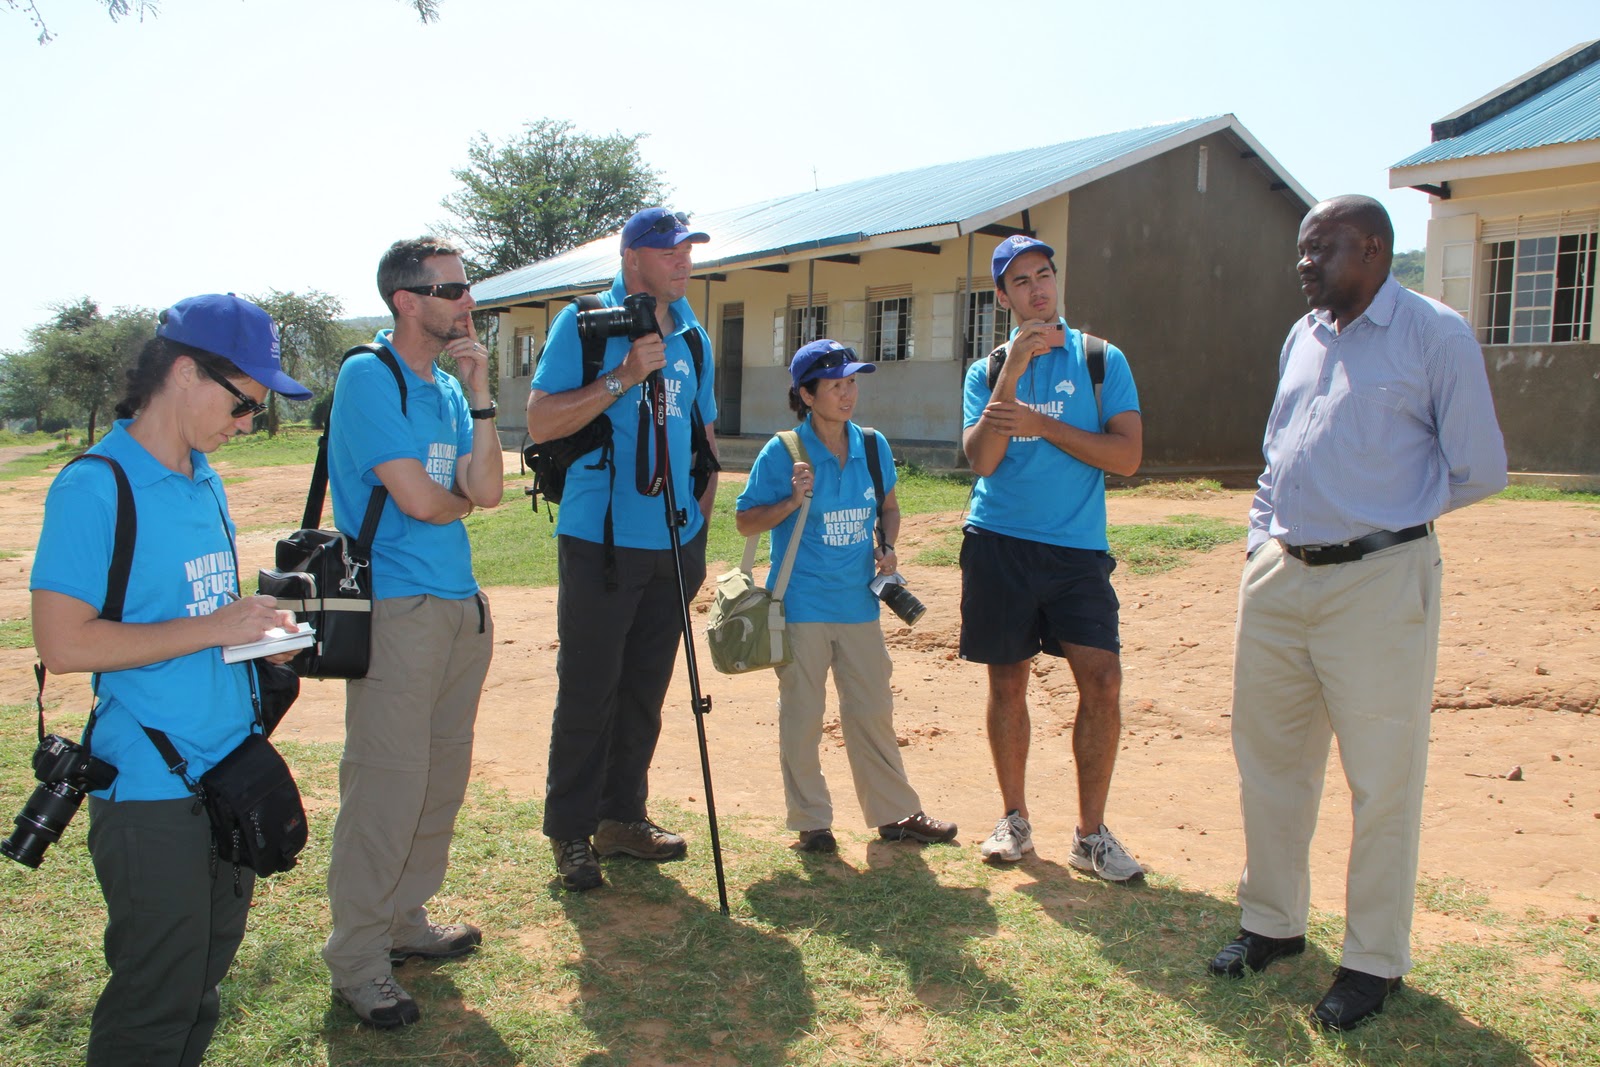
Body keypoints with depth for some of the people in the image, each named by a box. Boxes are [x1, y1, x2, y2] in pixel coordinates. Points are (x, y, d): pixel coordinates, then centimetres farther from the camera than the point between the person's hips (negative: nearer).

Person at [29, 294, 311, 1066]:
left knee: (208, 970, 21)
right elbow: (63, 643, -20)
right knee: (157, 998, 5)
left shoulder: (205, 481, 9)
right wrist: (216, 628, -19)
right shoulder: (94, 488, -15)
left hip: (232, 765, 8)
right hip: (152, 790, -7)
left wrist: (260, 630, 1)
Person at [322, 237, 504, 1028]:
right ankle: (356, 962, 11)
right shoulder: (369, 377, -10)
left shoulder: (447, 386, 13)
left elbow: (487, 491, 2)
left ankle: (406, 920, 32)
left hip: (460, 606, 8)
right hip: (395, 609, -8)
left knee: (443, 776, 15)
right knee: (387, 784, -4)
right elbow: (419, 500, -18)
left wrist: (478, 394, -3)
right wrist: (462, 499, 4)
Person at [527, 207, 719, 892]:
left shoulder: (692, 337, 13)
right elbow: (540, 422, -12)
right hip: (600, 543, -6)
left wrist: (699, 529, 12)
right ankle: (570, 833, 12)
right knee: (587, 692, -1)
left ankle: (623, 817, 25)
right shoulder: (583, 324, -4)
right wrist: (623, 378, -19)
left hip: (672, 546, 6)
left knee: (646, 691, 12)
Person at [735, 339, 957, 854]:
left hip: (859, 602, 4)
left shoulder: (873, 446, 4)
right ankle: (811, 821, 19)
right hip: (801, 605, -4)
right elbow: (747, 522, -4)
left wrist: (887, 548, 1)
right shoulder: (782, 453, -9)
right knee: (802, 717, 5)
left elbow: (889, 506, 19)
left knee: (872, 711, 11)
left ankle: (895, 814, 23)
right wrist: (792, 501, -20)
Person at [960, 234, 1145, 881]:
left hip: (1078, 548, -1)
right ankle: (1014, 818, 23)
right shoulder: (986, 371, 9)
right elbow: (981, 460, -7)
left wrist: (1041, 424, -12)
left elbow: (1127, 456, -5)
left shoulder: (1101, 360, 6)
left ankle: (1091, 834, 5)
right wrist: (1014, 369, -14)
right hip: (999, 544, 1)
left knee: (1102, 680, -10)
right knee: (1007, 683, 6)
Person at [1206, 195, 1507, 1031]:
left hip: (1377, 582, -6)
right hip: (1278, 580, 7)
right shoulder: (1302, 337, 14)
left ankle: (1374, 960, 19)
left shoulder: (1436, 335, -5)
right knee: (1268, 759, 14)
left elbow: (1480, 470, -4)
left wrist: (1388, 516, 2)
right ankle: (1273, 923, 31)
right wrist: (1262, 542, 12)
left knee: (1383, 779, 3)